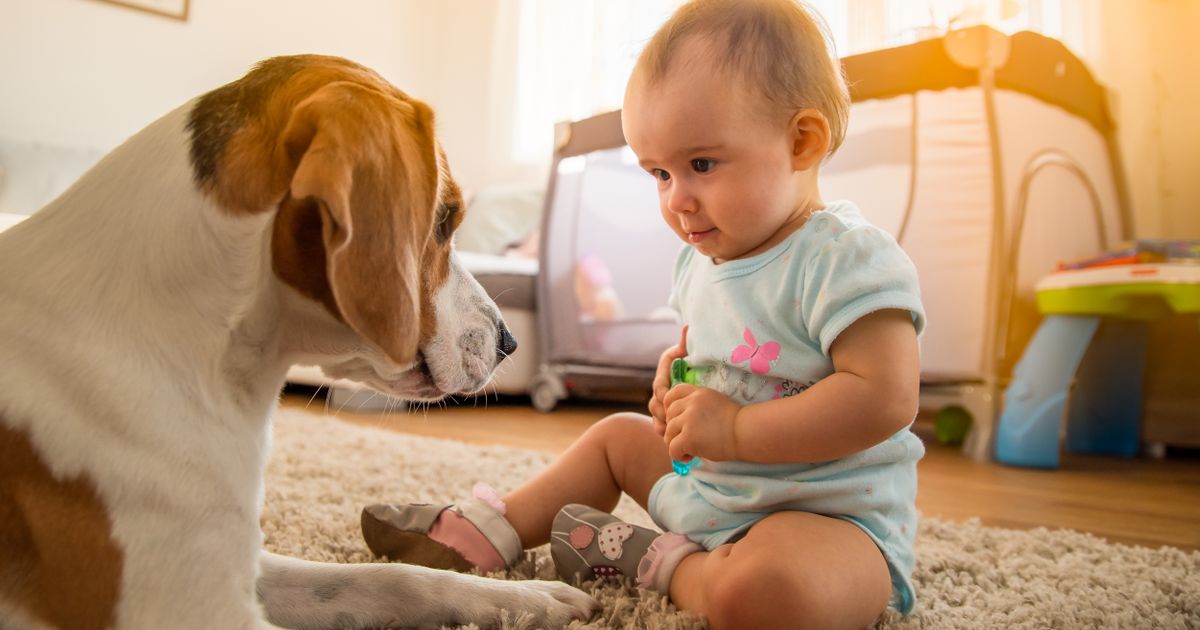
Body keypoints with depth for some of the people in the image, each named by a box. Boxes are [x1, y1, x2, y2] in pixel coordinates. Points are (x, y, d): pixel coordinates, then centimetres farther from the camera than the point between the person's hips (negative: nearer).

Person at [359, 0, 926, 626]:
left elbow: (886, 398, -29)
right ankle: (485, 533, 22)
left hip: (834, 515, -8)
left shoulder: (849, 258, -22)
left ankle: (662, 564, -8)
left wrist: (735, 427, -29)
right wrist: (677, 366, 0)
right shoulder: (704, 258, 5)